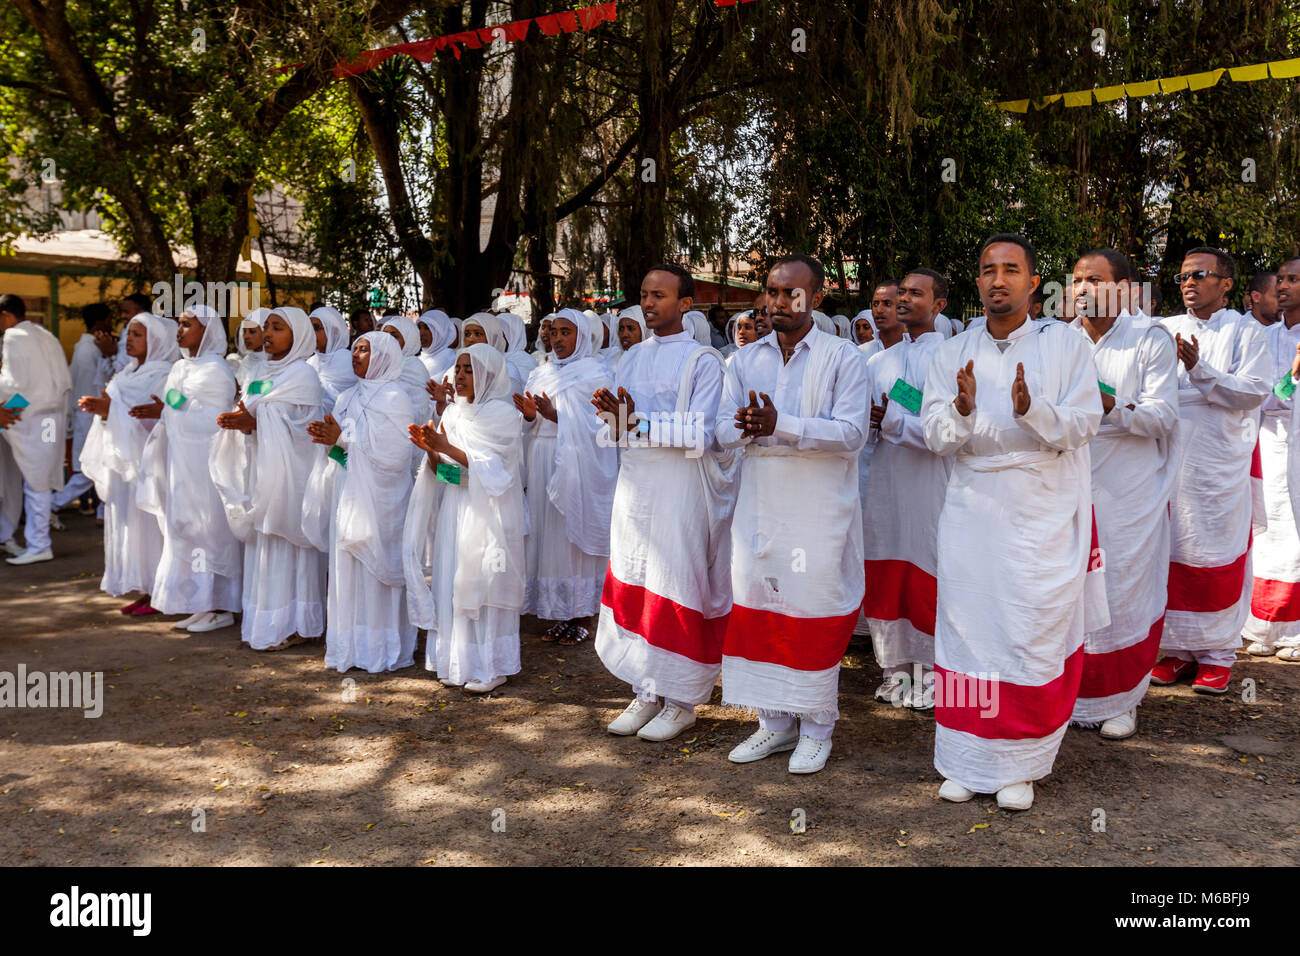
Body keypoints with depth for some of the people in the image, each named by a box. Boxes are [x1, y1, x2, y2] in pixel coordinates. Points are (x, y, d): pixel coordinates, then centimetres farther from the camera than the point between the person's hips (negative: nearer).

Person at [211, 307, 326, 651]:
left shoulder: (303, 375, -8)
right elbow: (252, 417, 19)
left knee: (283, 542, -5)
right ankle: (261, 619, 16)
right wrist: (238, 421, -3)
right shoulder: (264, 374, 17)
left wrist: (253, 423, -21)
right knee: (263, 541, 9)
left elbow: (300, 429, -15)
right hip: (261, 469, 8)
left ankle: (290, 624, 2)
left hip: (289, 472, -8)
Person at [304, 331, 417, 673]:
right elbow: (338, 446, 16)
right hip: (348, 495, 7)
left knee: (375, 571, -4)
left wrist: (343, 438, -17)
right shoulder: (347, 397, 14)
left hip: (378, 499, -7)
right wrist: (327, 437, -7)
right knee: (346, 568, 8)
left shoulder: (393, 398, -8)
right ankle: (351, 647, 17)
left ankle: (380, 648, 5)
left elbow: (393, 452, -17)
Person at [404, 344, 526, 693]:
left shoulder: (502, 413, -5)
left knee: (484, 583, -5)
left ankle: (491, 666, 4)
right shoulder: (452, 413, 13)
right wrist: (431, 450, -9)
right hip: (454, 509, 6)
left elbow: (491, 466, -14)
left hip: (488, 511, -6)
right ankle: (457, 662, 15)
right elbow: (441, 472, 11)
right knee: (452, 582, 5)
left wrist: (447, 448, -20)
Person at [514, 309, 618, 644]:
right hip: (543, 463, 5)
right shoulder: (541, 374, 16)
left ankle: (583, 616, 5)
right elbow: (532, 426, 14)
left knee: (577, 532, -3)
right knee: (548, 533, 5)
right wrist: (530, 414, -8)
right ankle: (558, 612, 13)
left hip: (579, 464, -5)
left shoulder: (595, 374, -1)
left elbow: (598, 425, -10)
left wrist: (555, 415, -20)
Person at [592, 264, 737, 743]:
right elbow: (619, 429, 15)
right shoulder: (632, 358, 14)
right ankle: (646, 693, 20)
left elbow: (701, 433, -14)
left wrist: (637, 420, -19)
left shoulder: (703, 360, -5)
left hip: (681, 491, -6)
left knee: (676, 589, -1)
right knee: (633, 586, 8)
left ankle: (681, 701, 11)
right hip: (635, 486, 6)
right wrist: (614, 415, -8)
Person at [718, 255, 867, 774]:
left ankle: (816, 728, 15)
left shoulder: (843, 357, -3)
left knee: (814, 613, 0)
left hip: (819, 509, -4)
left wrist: (780, 426, -23)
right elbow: (723, 429, 4)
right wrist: (748, 428, -19)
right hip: (758, 505, 5)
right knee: (758, 610, 8)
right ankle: (774, 722, 23)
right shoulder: (745, 360, 11)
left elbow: (851, 432, -14)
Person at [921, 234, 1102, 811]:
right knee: (966, 630, 4)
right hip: (971, 513, 2)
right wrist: (963, 410, -21)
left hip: (1043, 517, -2)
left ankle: (1019, 766, 15)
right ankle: (966, 761, 17)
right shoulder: (953, 353, 8)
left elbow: (1083, 424, -6)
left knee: (1034, 639, -1)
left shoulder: (1066, 344, 2)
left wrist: (1032, 410, -24)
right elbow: (935, 435, 0)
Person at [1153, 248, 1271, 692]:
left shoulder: (1247, 332, 3)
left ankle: (1217, 652, 11)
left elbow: (1253, 392, -8)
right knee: (1171, 553, 4)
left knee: (1216, 554, 0)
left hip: (1221, 463, -3)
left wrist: (1198, 369, -17)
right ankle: (1176, 648, 14)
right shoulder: (1164, 331, 12)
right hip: (1169, 459, 3)